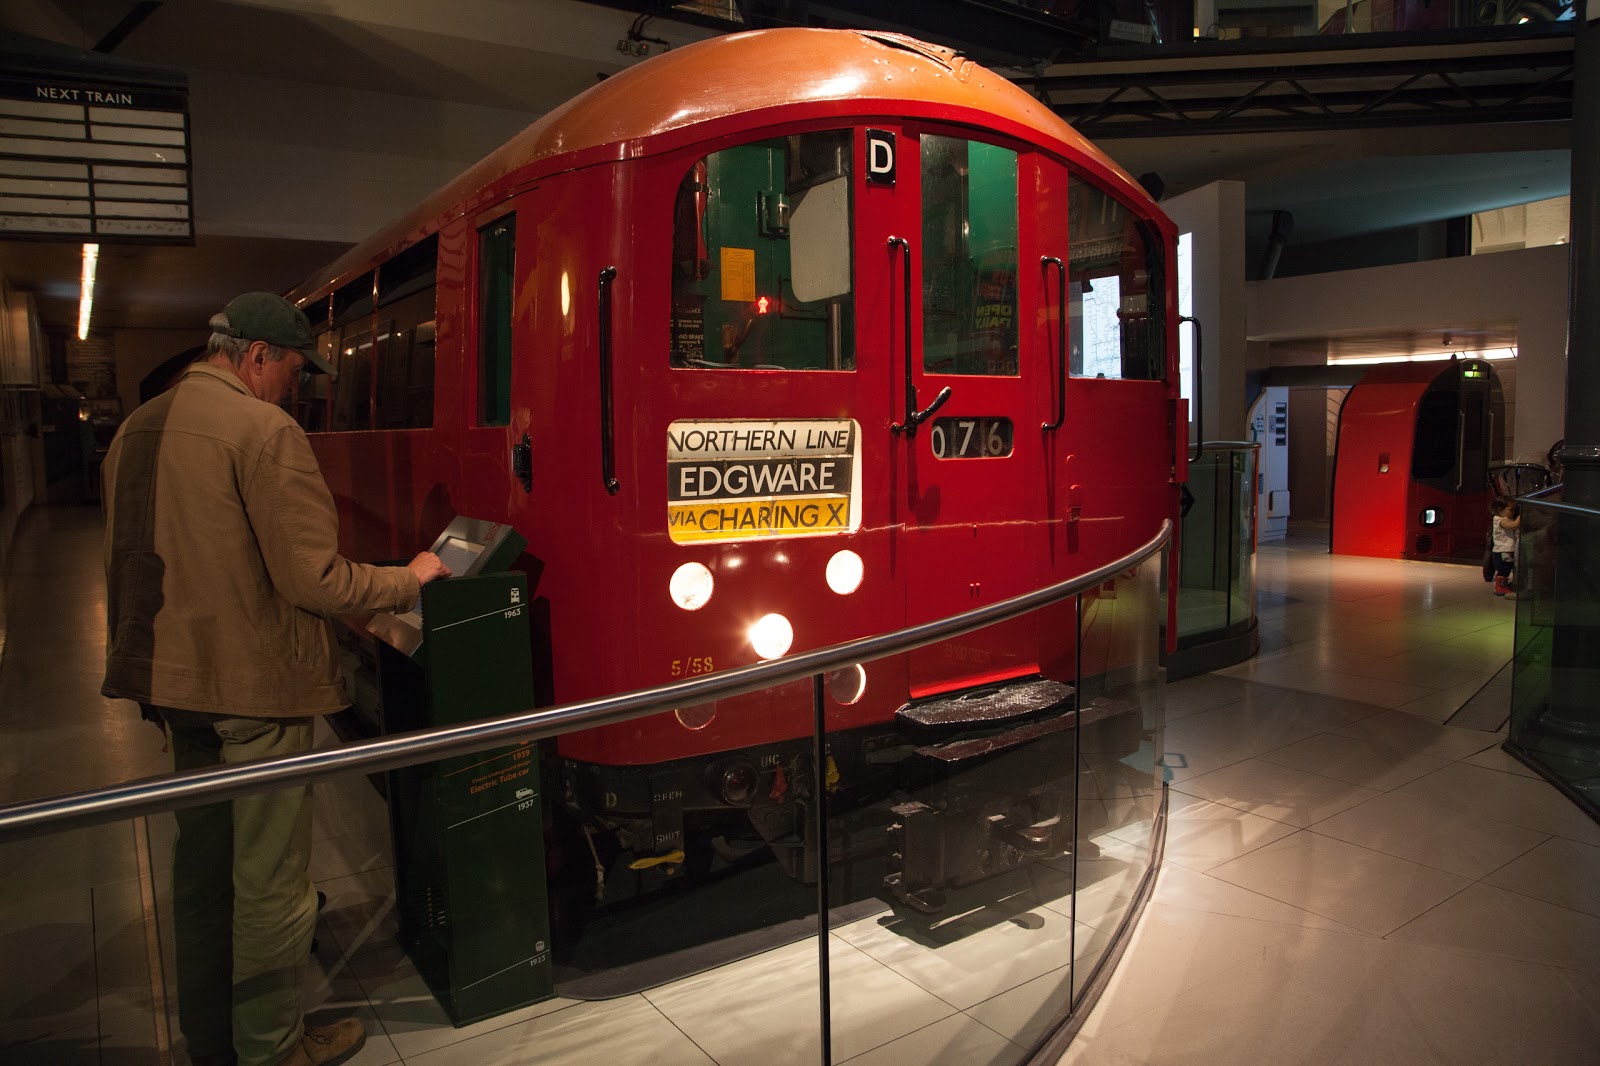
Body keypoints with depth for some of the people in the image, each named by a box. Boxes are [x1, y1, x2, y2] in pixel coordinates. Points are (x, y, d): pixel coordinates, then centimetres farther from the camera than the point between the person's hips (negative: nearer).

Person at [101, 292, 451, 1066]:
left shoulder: (135, 430, 9)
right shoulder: (263, 430, -17)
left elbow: (135, 563, 16)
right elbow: (314, 579, -21)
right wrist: (410, 579, -6)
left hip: (172, 681, 9)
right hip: (256, 686, -9)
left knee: (202, 859, 21)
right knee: (270, 877, 6)